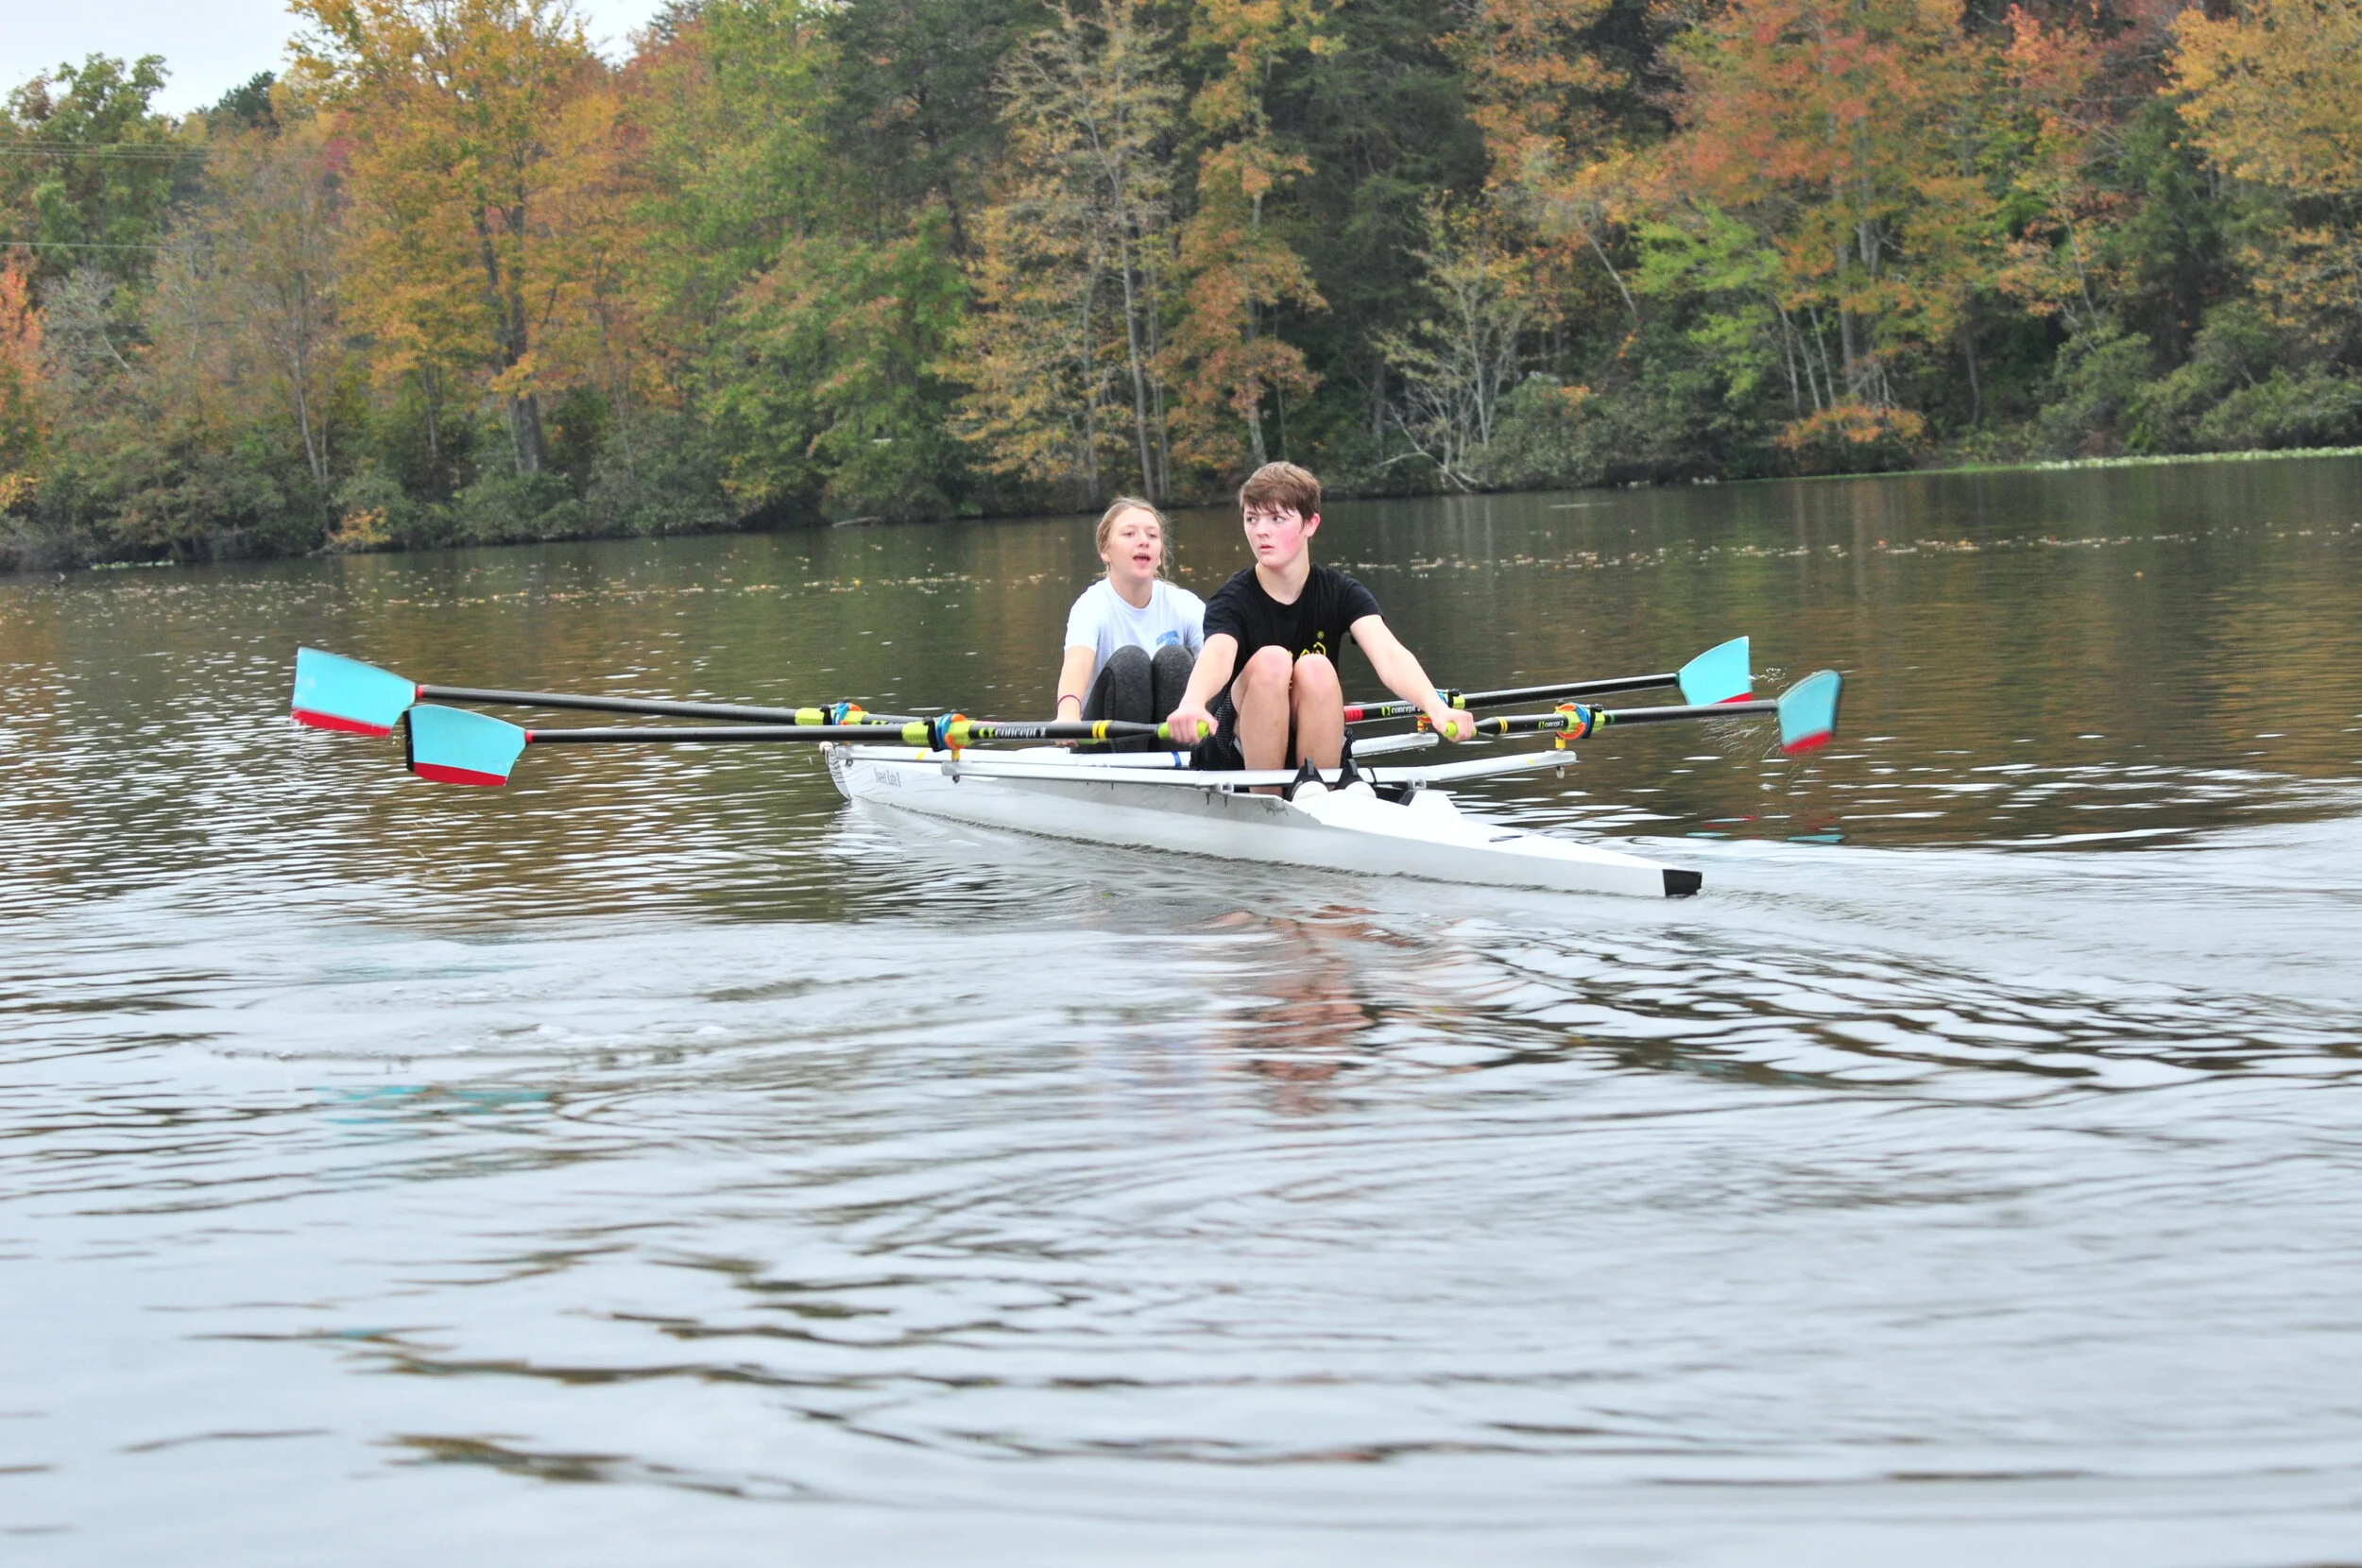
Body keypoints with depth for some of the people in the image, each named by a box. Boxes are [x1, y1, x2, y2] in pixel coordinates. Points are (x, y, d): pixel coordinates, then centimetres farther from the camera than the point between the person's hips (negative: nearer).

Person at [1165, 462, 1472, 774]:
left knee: (1315, 668, -27)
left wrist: (1435, 707, -45)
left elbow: (1388, 654, -24)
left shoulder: (1340, 593, -5)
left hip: (1313, 751, 2)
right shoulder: (1233, 599, -12)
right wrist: (1191, 704, -60)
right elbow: (1216, 655, -35)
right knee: (1270, 660, -28)